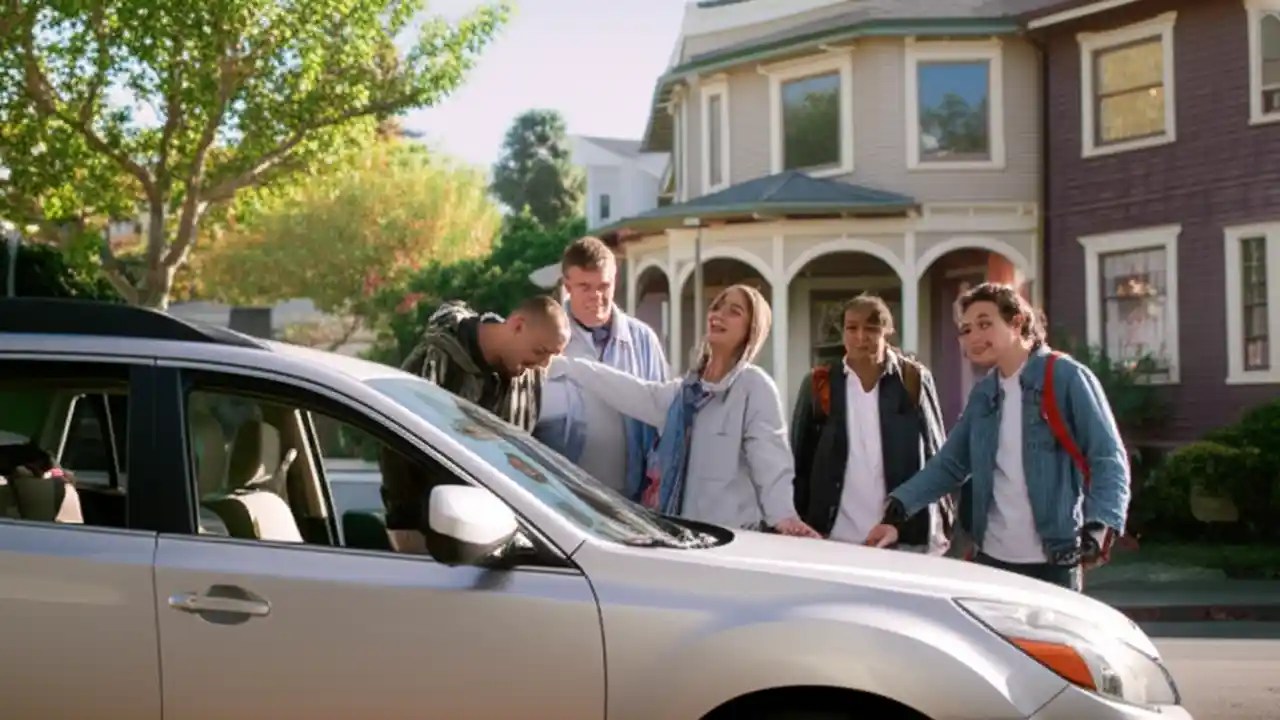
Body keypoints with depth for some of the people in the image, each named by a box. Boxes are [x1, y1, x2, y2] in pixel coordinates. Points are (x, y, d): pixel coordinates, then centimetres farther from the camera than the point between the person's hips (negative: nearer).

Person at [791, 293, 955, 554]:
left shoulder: (914, 381, 2)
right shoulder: (820, 384, 3)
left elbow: (936, 454, 7)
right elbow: (800, 461, 7)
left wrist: (942, 527, 3)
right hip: (835, 539, 1)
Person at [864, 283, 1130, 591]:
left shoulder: (1065, 377, -8)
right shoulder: (983, 394, 14)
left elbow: (1108, 459, -12)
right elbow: (949, 464, 14)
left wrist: (1099, 528, -27)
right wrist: (896, 513, 0)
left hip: (1053, 561, -6)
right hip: (992, 557, 6)